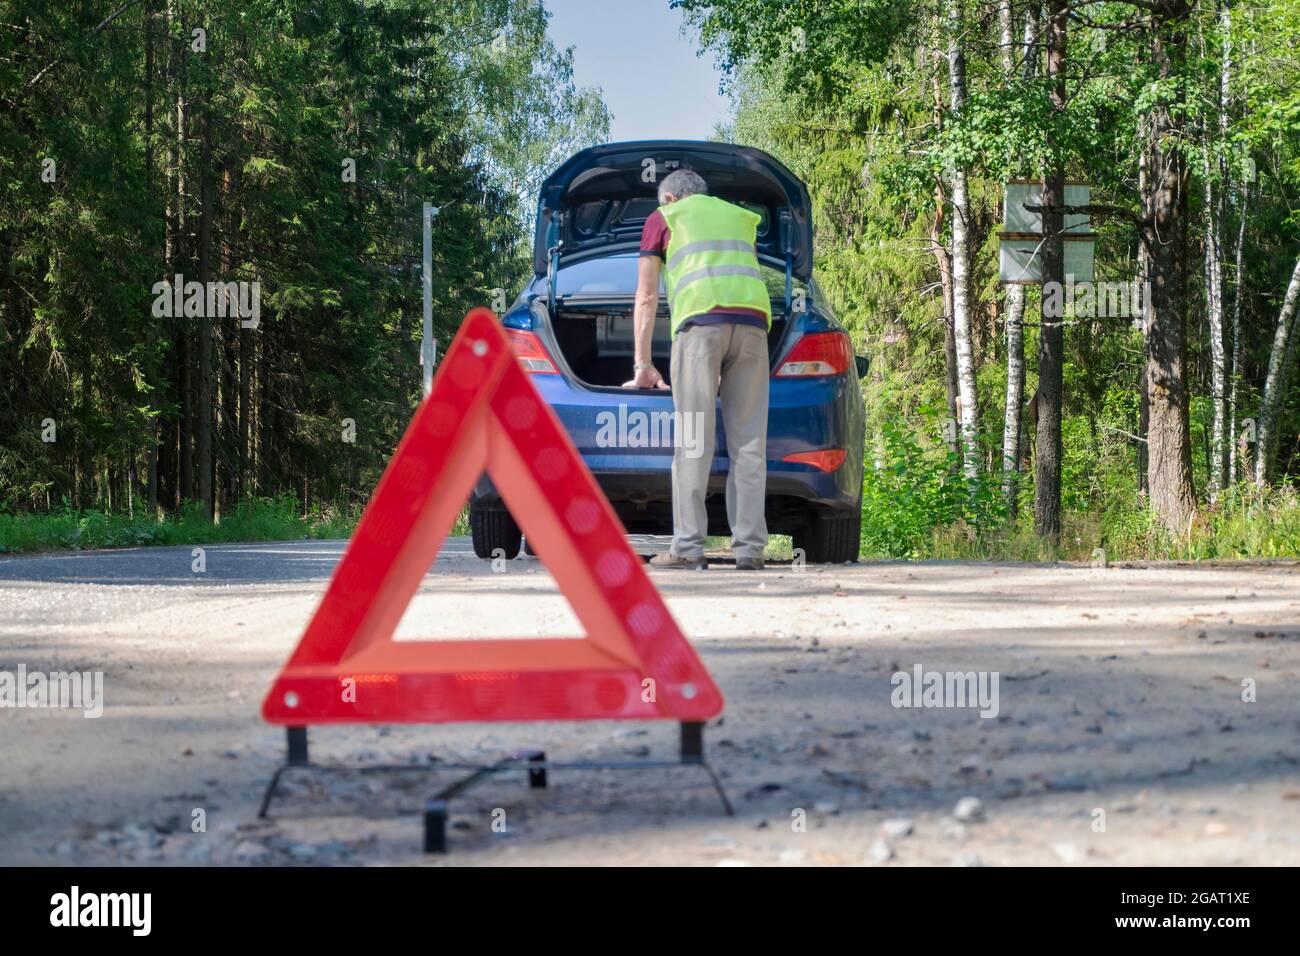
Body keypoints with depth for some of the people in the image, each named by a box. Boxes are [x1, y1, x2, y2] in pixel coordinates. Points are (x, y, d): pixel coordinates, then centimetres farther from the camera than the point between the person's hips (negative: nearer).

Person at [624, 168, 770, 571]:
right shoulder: (740, 216, 32)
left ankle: (688, 547, -9)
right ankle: (749, 548, -3)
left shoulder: (663, 218, 19)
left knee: (694, 440, -5)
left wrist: (642, 365, 18)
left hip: (701, 320, -3)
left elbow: (646, 298, 14)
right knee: (749, 441, 2)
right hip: (752, 321, 3)